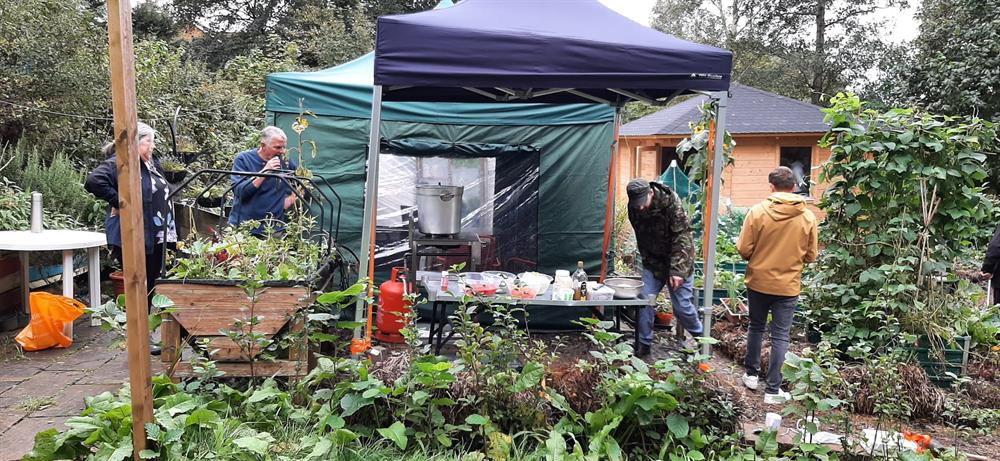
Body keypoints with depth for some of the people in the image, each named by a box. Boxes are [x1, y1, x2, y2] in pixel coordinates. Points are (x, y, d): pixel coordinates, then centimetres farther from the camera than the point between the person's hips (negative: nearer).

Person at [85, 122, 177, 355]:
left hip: (155, 239, 9)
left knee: (150, 287, 14)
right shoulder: (119, 163, -13)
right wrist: (118, 202, -21)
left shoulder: (153, 164, 15)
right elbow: (94, 181, -29)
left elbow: (163, 194, 28)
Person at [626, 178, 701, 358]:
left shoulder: (671, 202, -24)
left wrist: (676, 270, -28)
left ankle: (701, 337, 26)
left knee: (682, 306, 0)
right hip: (653, 262, 4)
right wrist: (647, 260, -1)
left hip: (677, 261, -4)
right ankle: (644, 344, 11)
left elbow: (682, 237, -24)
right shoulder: (634, 208, -9)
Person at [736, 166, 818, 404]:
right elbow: (811, 255, 1)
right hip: (788, 285, 0)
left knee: (756, 327, 19)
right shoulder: (808, 217, -6)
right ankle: (772, 389, 10)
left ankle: (751, 374, 30)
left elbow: (744, 249, -11)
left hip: (758, 282, 0)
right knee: (780, 336, 7)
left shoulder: (758, 211, -12)